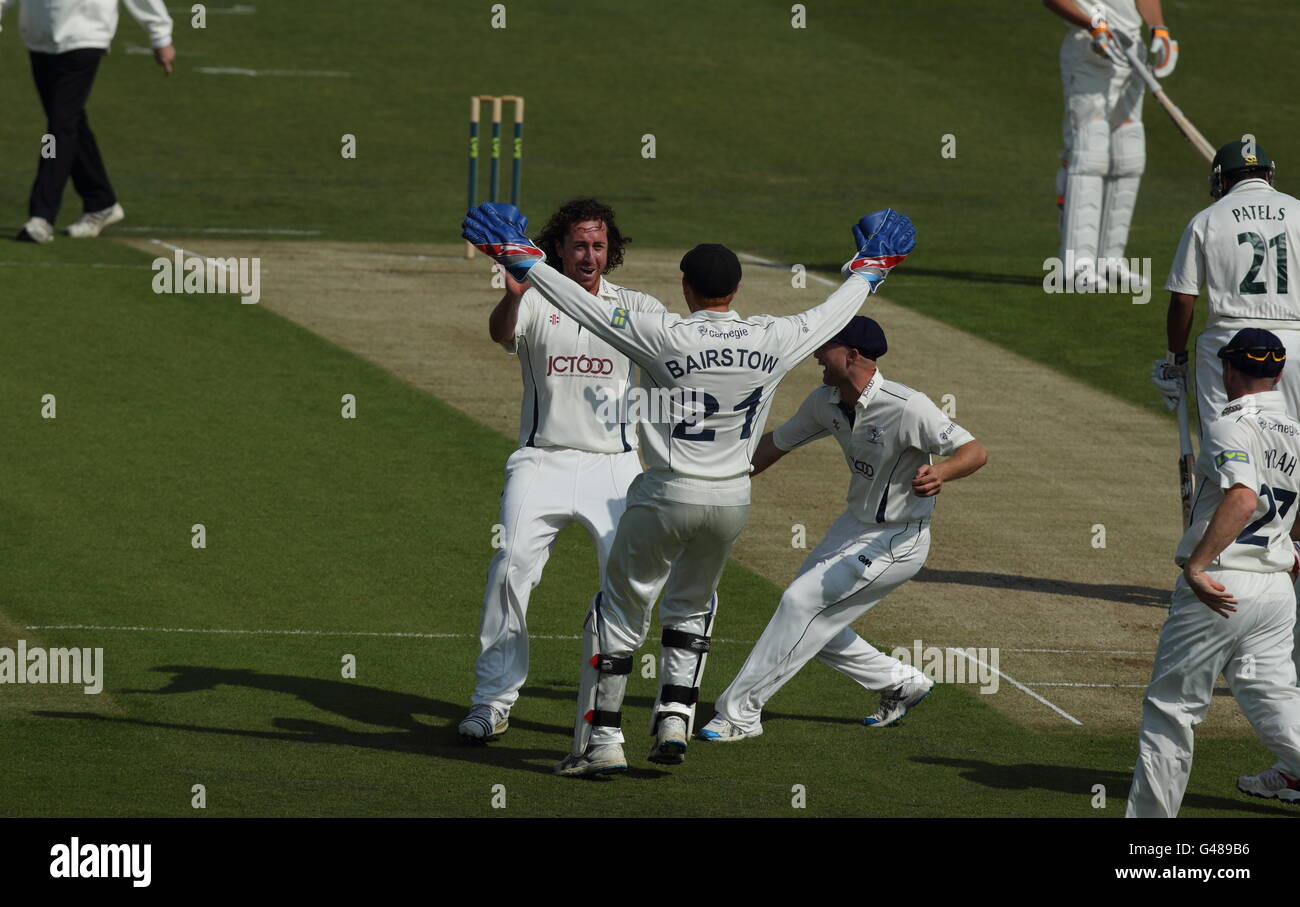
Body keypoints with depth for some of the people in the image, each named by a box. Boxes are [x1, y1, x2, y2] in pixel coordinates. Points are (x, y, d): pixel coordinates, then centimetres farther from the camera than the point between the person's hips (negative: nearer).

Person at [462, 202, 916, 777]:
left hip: (666, 495, -4)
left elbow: (587, 310, -12)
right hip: (732, 500, 4)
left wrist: (524, 261, -5)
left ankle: (601, 743, 6)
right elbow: (833, 314, 13)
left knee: (620, 611, 8)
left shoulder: (665, 337, -14)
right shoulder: (773, 340, -4)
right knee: (691, 607, 26)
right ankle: (674, 722, 13)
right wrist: (867, 270, 31)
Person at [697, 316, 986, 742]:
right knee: (811, 621, 13)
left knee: (802, 602, -16)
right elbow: (777, 443, 11)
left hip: (897, 542, -9)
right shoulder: (826, 402, -3)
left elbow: (975, 451, -27)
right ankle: (901, 684, 29)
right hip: (854, 525, 9)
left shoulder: (906, 407, -27)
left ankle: (740, 713, -10)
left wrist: (939, 473, -48)